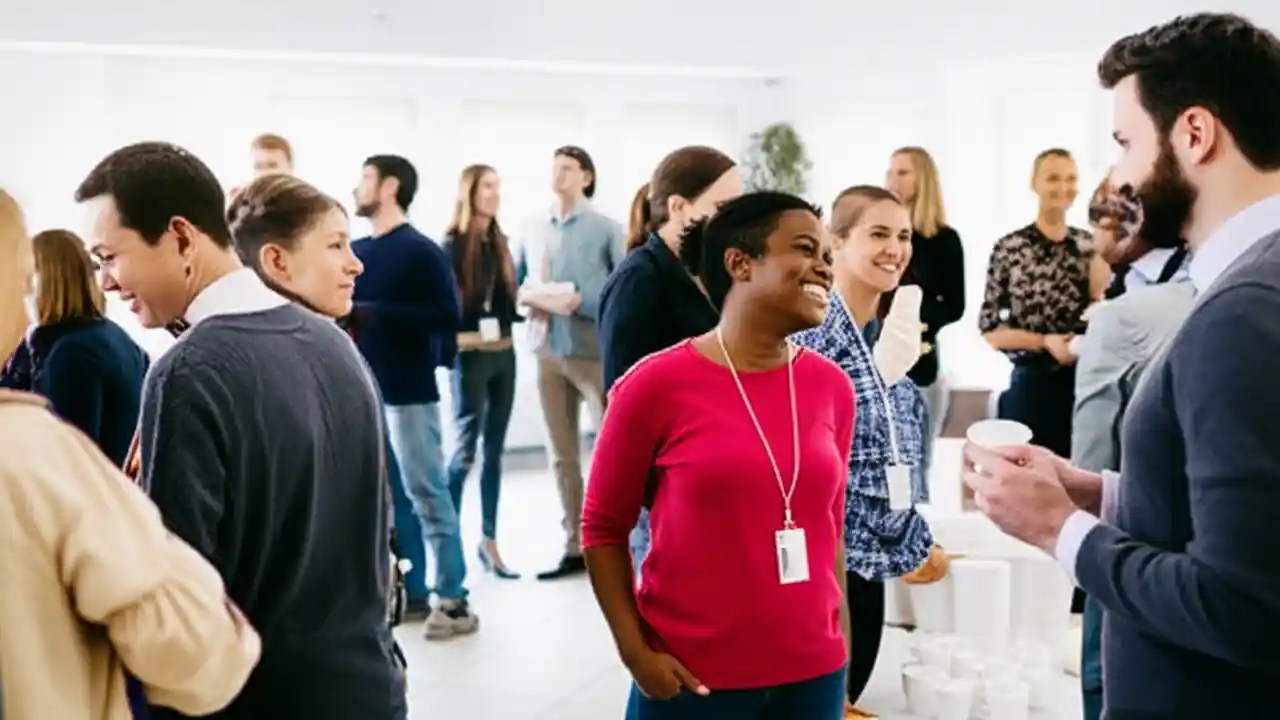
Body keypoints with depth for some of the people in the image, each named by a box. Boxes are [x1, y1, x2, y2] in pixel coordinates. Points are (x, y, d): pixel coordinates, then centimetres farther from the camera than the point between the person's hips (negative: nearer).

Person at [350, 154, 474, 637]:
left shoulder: (422, 253, -7)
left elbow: (446, 317, -15)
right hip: (363, 387, 7)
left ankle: (453, 599, 2)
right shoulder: (356, 252, 12)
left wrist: (375, 313, -19)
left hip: (408, 391, -7)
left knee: (426, 493, -4)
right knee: (386, 494, 11)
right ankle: (411, 590, 21)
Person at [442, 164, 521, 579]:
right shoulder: (453, 245, -8)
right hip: (470, 355, -7)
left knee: (494, 451, 10)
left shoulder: (499, 242, 13)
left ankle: (489, 541, 17)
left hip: (504, 353, 7)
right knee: (465, 451, -4)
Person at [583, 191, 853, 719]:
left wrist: (842, 646, 12)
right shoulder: (657, 384, -9)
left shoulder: (832, 387, 2)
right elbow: (602, 529, -2)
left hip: (813, 674, 4)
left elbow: (829, 529, 11)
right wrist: (635, 651, -9)